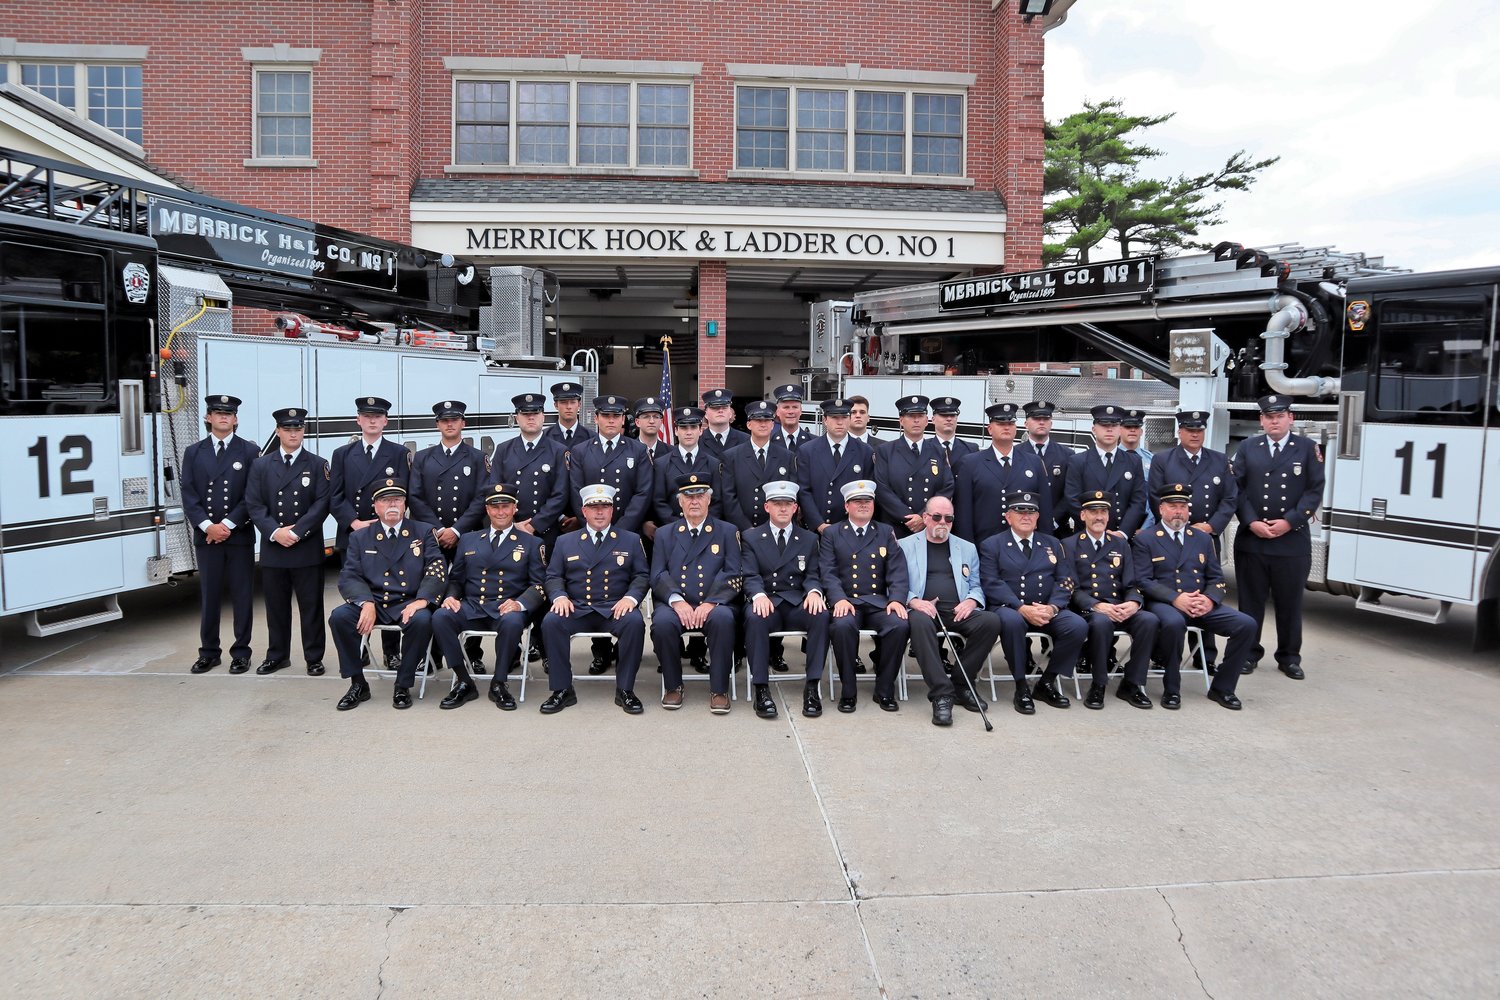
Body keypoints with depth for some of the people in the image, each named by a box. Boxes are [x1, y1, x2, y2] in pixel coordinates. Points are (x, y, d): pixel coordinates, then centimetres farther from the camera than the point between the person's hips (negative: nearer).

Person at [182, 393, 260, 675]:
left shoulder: (249, 451, 3)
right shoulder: (193, 452, 10)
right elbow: (188, 495, 3)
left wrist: (228, 524, -12)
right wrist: (207, 526, -10)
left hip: (240, 535, -2)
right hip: (205, 535, 2)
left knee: (242, 595, 3)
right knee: (209, 595, 7)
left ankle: (241, 652, 12)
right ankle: (209, 652, 17)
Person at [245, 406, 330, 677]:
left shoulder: (317, 465, 4)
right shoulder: (260, 465, 9)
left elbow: (322, 504, -5)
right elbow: (253, 504, 2)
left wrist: (296, 532, -14)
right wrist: (275, 532, -12)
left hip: (308, 549, -2)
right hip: (272, 548, 2)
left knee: (311, 605, 2)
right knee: (276, 605, 10)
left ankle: (314, 657, 10)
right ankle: (277, 655, 22)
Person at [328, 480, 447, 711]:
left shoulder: (424, 532, 9)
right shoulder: (360, 537, 14)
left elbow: (437, 569, -2)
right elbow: (349, 577, 4)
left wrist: (421, 600, -20)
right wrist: (366, 603, -17)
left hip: (409, 603, -2)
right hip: (373, 602, 2)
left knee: (422, 620, -34)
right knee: (339, 617, -25)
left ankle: (403, 686, -15)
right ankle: (358, 684, -9)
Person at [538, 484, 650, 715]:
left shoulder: (631, 540, 15)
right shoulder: (565, 541, 17)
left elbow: (642, 575, 8)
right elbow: (554, 576, 13)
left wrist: (630, 597, -12)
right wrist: (559, 596, -9)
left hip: (615, 609, -1)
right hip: (576, 608, 1)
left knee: (635, 622, -34)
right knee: (551, 621, -30)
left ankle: (625, 690, -20)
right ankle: (562, 690, -17)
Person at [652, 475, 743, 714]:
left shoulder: (727, 532, 13)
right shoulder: (665, 533, 18)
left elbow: (733, 576, 2)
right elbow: (658, 575, 6)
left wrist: (711, 603, -15)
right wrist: (676, 601, -14)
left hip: (713, 606, -1)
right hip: (675, 604, 1)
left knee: (723, 619, -35)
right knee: (662, 622, -32)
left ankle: (719, 690, -20)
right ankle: (673, 686, -9)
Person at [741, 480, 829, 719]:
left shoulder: (809, 539, 18)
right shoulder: (750, 536, 12)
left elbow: (813, 575, 9)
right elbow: (750, 575, 0)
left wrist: (814, 591, -16)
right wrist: (759, 595, -24)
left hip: (798, 603, 2)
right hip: (766, 602, -1)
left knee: (822, 615, -32)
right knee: (755, 617, -37)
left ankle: (812, 686, -27)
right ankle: (760, 688, -31)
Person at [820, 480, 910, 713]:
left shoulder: (886, 533, 16)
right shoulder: (831, 533, 12)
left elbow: (897, 571, 6)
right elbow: (828, 571, -1)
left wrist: (897, 599, -13)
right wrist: (839, 598, -19)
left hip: (878, 603, 2)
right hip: (846, 602, -2)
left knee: (899, 624, -29)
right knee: (842, 625, -35)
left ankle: (884, 690, -10)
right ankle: (847, 691, -17)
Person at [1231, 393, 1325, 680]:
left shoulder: (1308, 448, 4)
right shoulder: (1248, 448, 7)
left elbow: (1314, 490, -2)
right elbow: (1237, 488, 1)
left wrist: (1289, 522, -12)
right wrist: (1252, 522, -10)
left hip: (1293, 540, -1)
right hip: (1250, 539, 1)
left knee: (1290, 602, 8)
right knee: (1250, 600, 6)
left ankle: (1289, 657, 20)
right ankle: (1249, 653, 17)